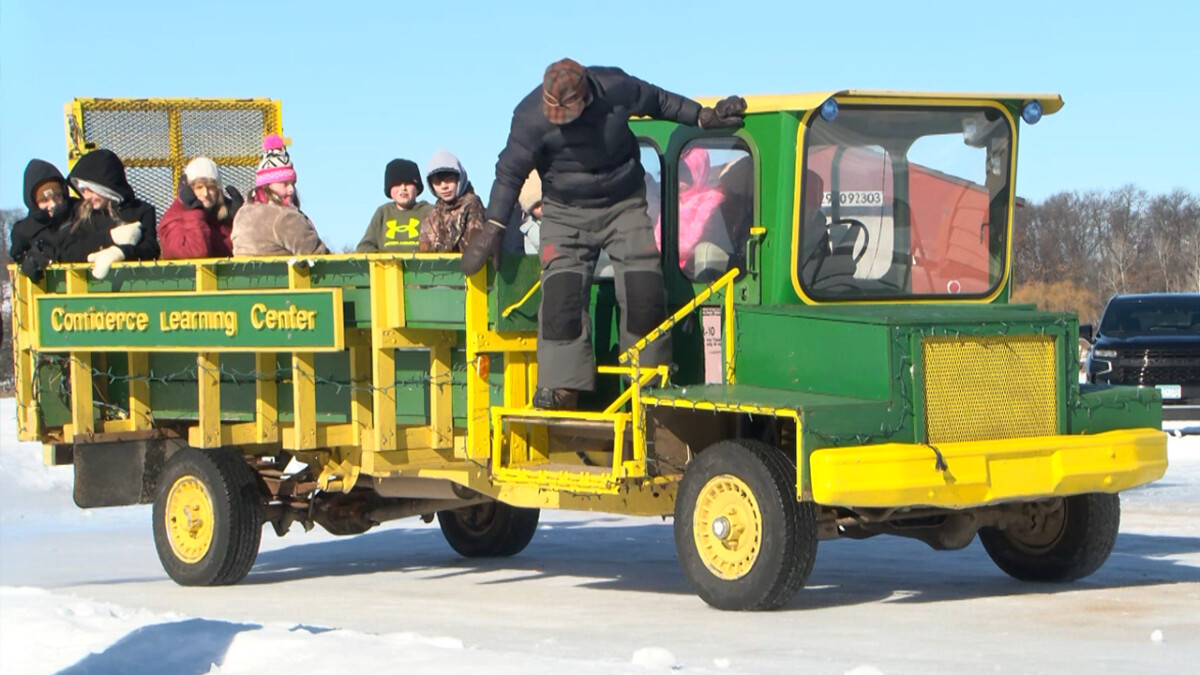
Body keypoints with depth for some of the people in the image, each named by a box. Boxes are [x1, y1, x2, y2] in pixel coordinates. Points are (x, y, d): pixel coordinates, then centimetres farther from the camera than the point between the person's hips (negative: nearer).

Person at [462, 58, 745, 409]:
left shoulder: (616, 88, -16)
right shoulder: (531, 116, -19)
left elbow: (657, 100, 5)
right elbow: (510, 171, -9)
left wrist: (704, 116, 7)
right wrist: (493, 228, -10)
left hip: (624, 206, 1)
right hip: (566, 214, -1)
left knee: (644, 289, -10)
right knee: (561, 293, -17)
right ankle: (561, 384, -15)